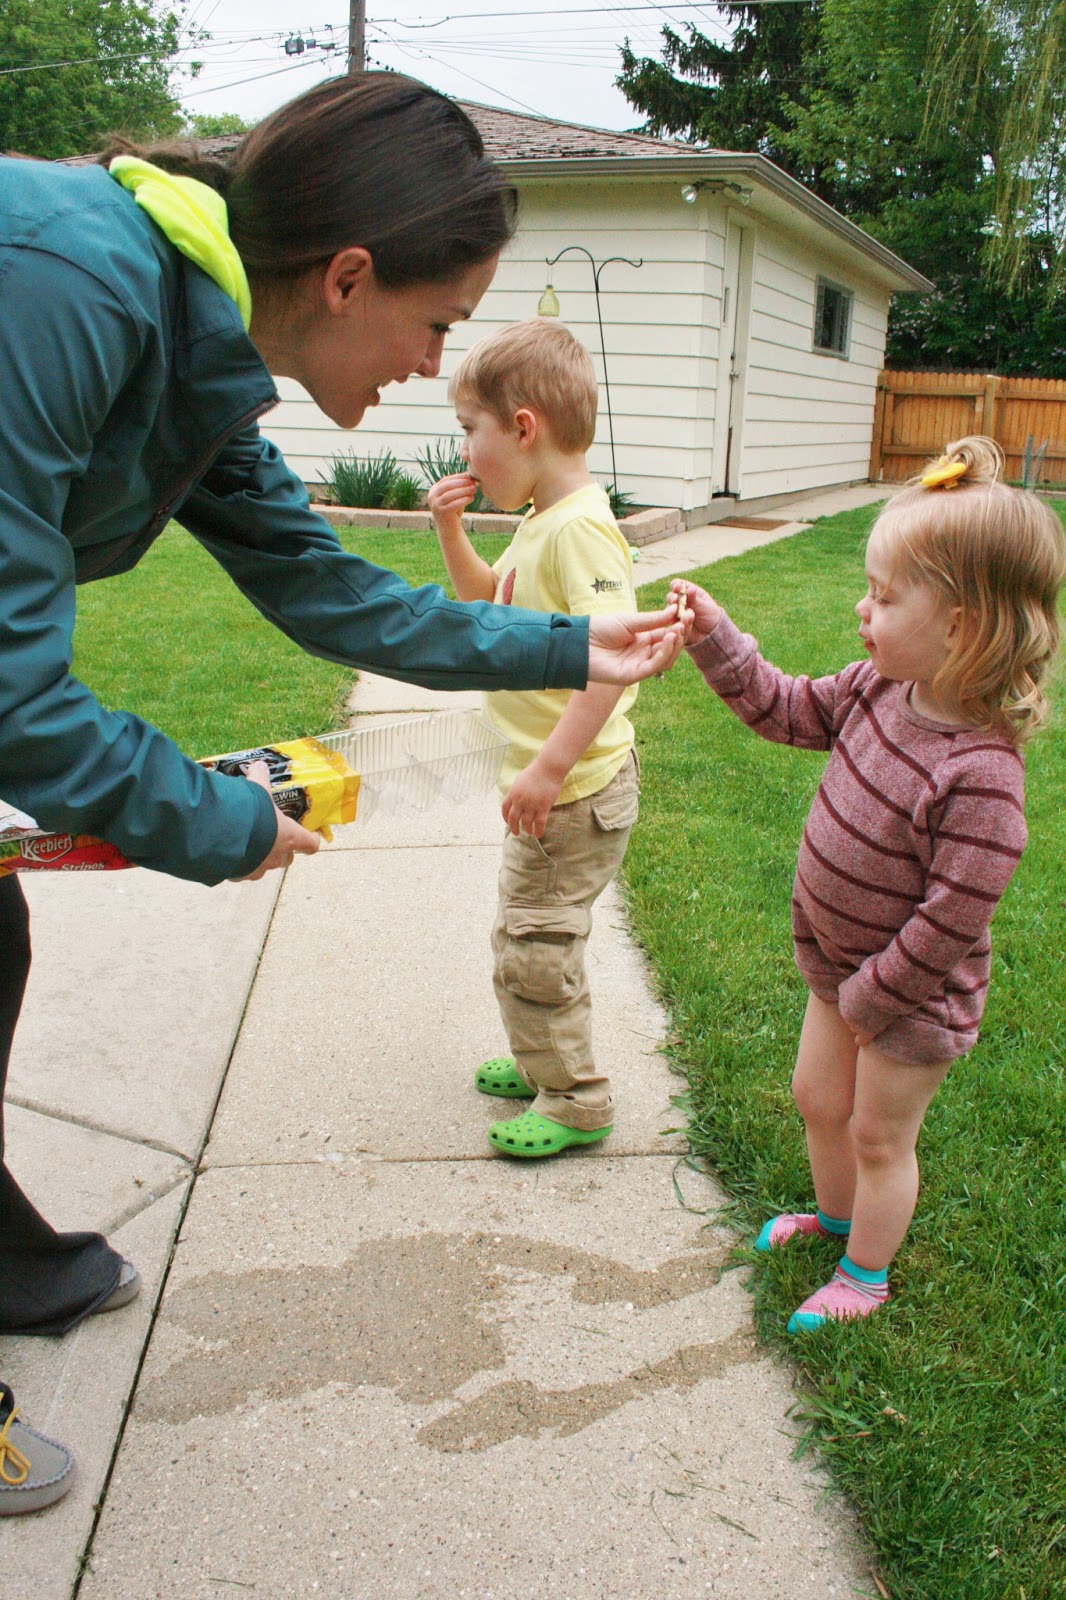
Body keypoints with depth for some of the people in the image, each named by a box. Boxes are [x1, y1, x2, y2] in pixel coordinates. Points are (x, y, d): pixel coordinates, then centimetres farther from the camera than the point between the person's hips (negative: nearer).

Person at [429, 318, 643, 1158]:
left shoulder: (579, 529, -23)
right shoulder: (540, 522, 9)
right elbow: (485, 599, 26)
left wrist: (549, 766, -32)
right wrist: (451, 529, 9)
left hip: (574, 790, -10)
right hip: (551, 782, 10)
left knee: (533, 946, 0)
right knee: (533, 935, 23)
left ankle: (577, 1102, 17)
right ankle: (544, 1061, 41)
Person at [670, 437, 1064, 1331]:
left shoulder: (979, 775, -35)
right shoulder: (881, 689, -12)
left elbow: (947, 924, -29)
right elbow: (789, 711, 5)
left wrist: (868, 997, -16)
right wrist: (718, 640, -6)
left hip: (910, 999, -7)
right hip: (839, 963, 7)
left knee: (879, 1135, 14)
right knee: (818, 1097, 25)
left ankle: (866, 1273, 40)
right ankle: (836, 1212, 54)